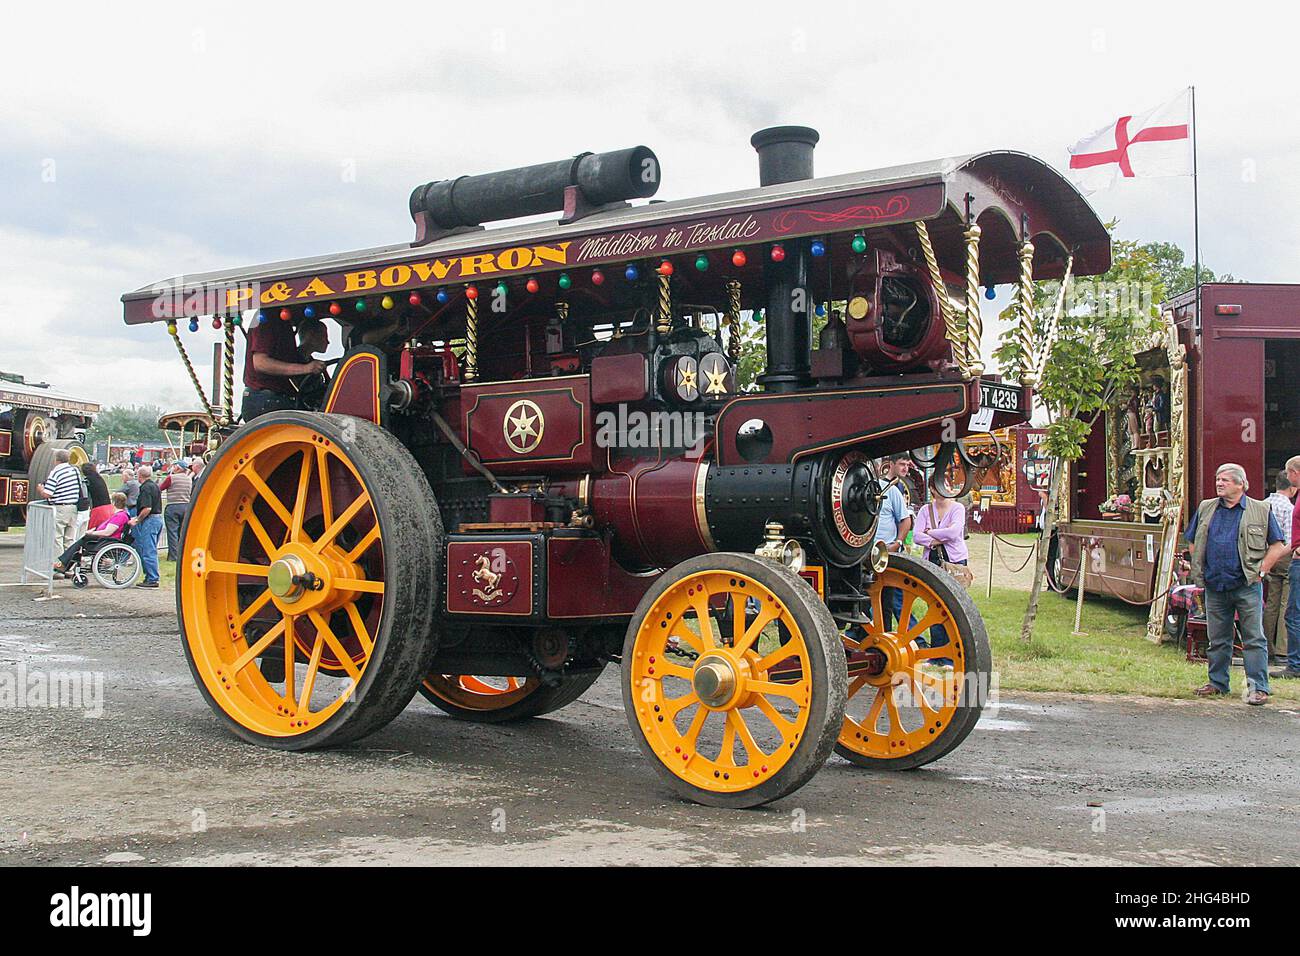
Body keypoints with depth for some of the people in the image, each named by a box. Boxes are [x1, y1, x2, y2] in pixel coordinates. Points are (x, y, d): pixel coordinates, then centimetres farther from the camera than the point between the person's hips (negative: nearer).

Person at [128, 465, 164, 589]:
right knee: (151, 551, 14)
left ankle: (152, 580, -7)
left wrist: (137, 520, -11)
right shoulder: (155, 486, 17)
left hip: (150, 520, -10)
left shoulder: (146, 488, -14)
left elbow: (147, 509, -23)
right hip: (158, 518, 10)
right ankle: (150, 577, 17)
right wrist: (138, 518, 24)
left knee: (148, 552, -7)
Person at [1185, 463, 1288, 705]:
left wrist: (1261, 571, -5)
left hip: (1247, 585, -4)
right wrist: (1199, 571, 9)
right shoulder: (1205, 509, 11)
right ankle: (1218, 683, 23)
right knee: (1217, 639, 12)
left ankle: (1258, 687, -1)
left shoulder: (1260, 511, 1)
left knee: (1254, 638, -4)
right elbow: (1194, 543, 19)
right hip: (1214, 586, 4)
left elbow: (1278, 545, 3)